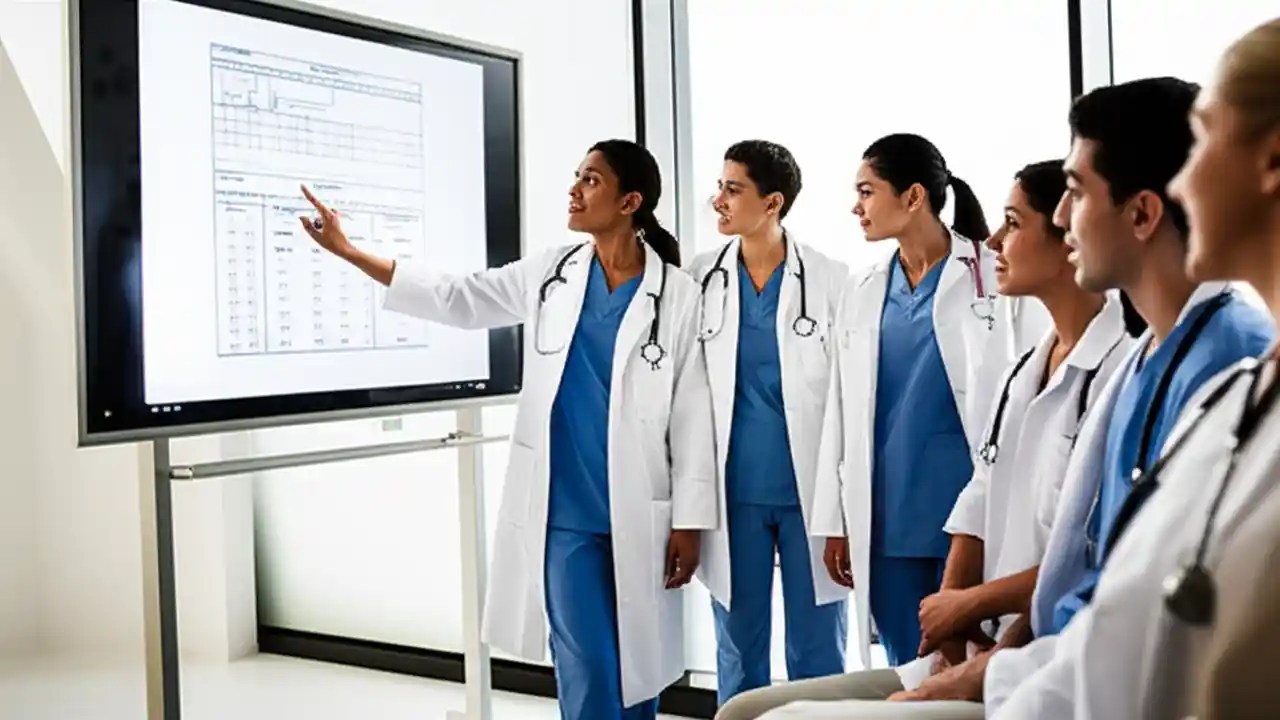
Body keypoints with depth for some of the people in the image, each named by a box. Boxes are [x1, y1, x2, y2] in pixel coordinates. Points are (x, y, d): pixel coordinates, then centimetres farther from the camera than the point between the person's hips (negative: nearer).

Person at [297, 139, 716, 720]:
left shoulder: (677, 294, -4)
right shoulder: (551, 272, 4)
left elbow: (692, 414, -4)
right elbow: (453, 298, 7)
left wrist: (690, 521, -7)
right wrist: (346, 250, 3)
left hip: (640, 515, -1)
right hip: (565, 513, 2)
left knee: (639, 662, 10)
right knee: (587, 669, 0)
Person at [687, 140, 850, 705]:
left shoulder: (830, 279, -3)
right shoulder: (700, 278, 2)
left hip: (810, 489, -2)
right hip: (734, 490, 2)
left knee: (818, 655, 8)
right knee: (739, 651, 12)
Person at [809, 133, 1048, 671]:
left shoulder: (993, 277, -4)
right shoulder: (861, 291, 11)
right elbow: (842, 408, 11)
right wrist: (835, 522, 8)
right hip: (884, 517, 5)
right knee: (906, 676, 11)